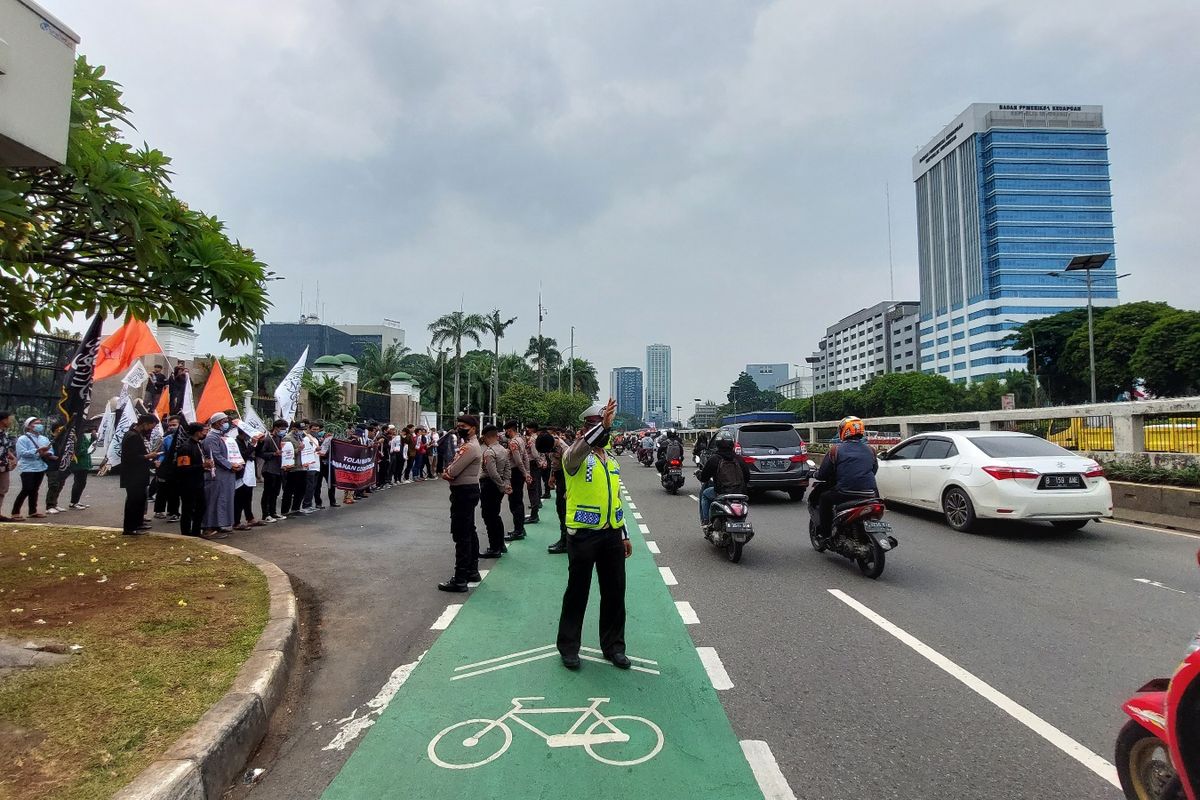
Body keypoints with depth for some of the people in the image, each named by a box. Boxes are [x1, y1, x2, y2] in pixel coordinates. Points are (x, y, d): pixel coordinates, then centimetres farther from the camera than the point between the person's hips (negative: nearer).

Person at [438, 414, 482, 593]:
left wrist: (446, 471, -1)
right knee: (469, 532, 16)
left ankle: (460, 580, -7)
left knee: (461, 535, -9)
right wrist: (448, 472, -10)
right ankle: (472, 570, 26)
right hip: (467, 491, 11)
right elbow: (454, 468, 12)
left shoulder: (470, 447, -19)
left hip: (464, 492, -11)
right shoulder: (467, 444, 16)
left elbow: (453, 471, -23)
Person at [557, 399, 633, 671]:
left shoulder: (611, 459, 13)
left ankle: (613, 645, 26)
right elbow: (577, 451, -35)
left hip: (611, 534, 6)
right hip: (583, 534, -6)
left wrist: (624, 534, 18)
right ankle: (568, 646, 22)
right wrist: (602, 424, -45)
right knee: (577, 592, 6)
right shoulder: (576, 456, -7)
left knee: (614, 592, 11)